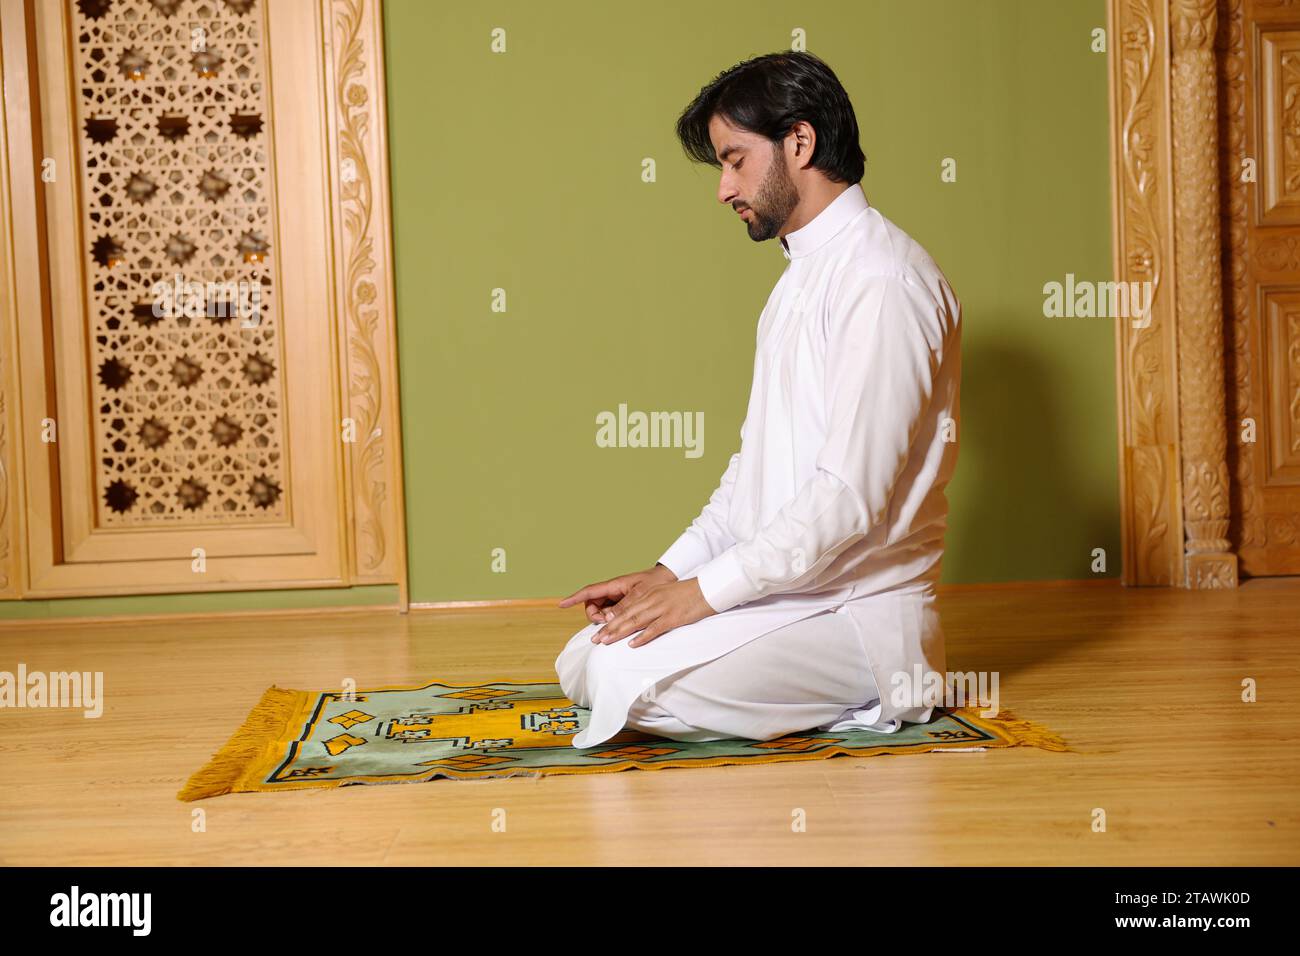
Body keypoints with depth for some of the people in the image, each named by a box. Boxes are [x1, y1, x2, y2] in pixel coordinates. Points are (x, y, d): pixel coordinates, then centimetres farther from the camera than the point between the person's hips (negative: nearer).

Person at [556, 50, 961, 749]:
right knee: (584, 662, 4)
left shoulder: (882, 279, -16)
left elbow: (853, 494, -23)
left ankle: (880, 690, -5)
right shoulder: (802, 276, 17)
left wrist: (704, 590, -18)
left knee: (632, 681, -25)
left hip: (860, 607, -10)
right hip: (784, 590, 10)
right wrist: (671, 570, 7)